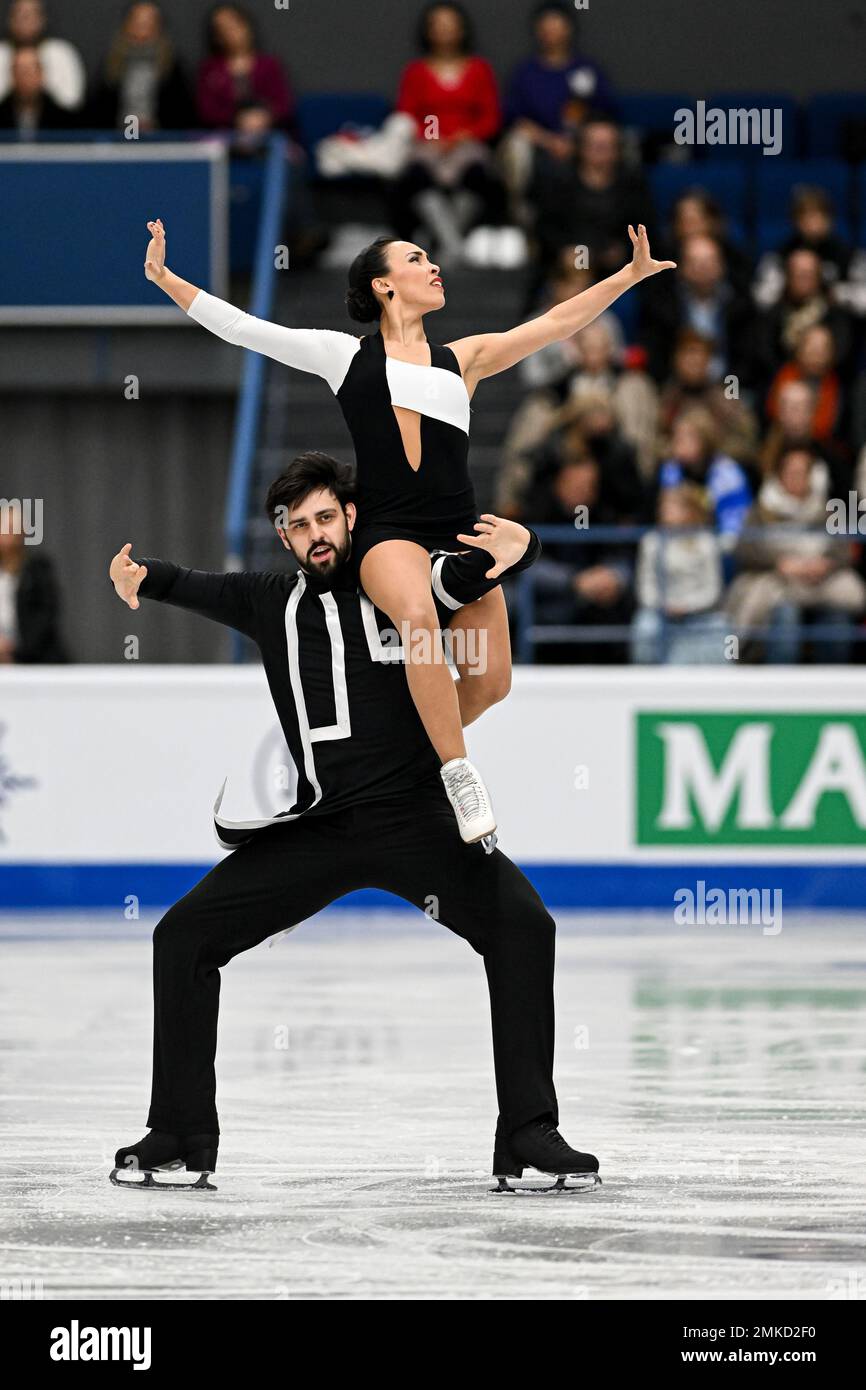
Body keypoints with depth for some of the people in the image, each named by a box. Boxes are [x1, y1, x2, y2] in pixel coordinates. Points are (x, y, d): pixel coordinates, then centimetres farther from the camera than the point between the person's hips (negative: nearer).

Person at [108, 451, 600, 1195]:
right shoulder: (273, 602, 10)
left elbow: (517, 549, -2)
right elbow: (190, 585, 6)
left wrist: (513, 542, -26)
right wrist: (138, 576, -17)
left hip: (415, 818, -3)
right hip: (315, 826, 3)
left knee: (522, 924, -23)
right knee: (183, 935, -5)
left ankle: (527, 1134, -17)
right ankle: (183, 1134, 5)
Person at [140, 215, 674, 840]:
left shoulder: (463, 358, 18)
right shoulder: (346, 355, 10)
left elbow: (556, 323, 17)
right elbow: (242, 328, 9)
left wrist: (632, 274, 14)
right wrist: (165, 278, 3)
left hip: (461, 532, 4)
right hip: (390, 531, -4)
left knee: (491, 683, -3)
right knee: (419, 616, -36)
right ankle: (460, 774, -29)